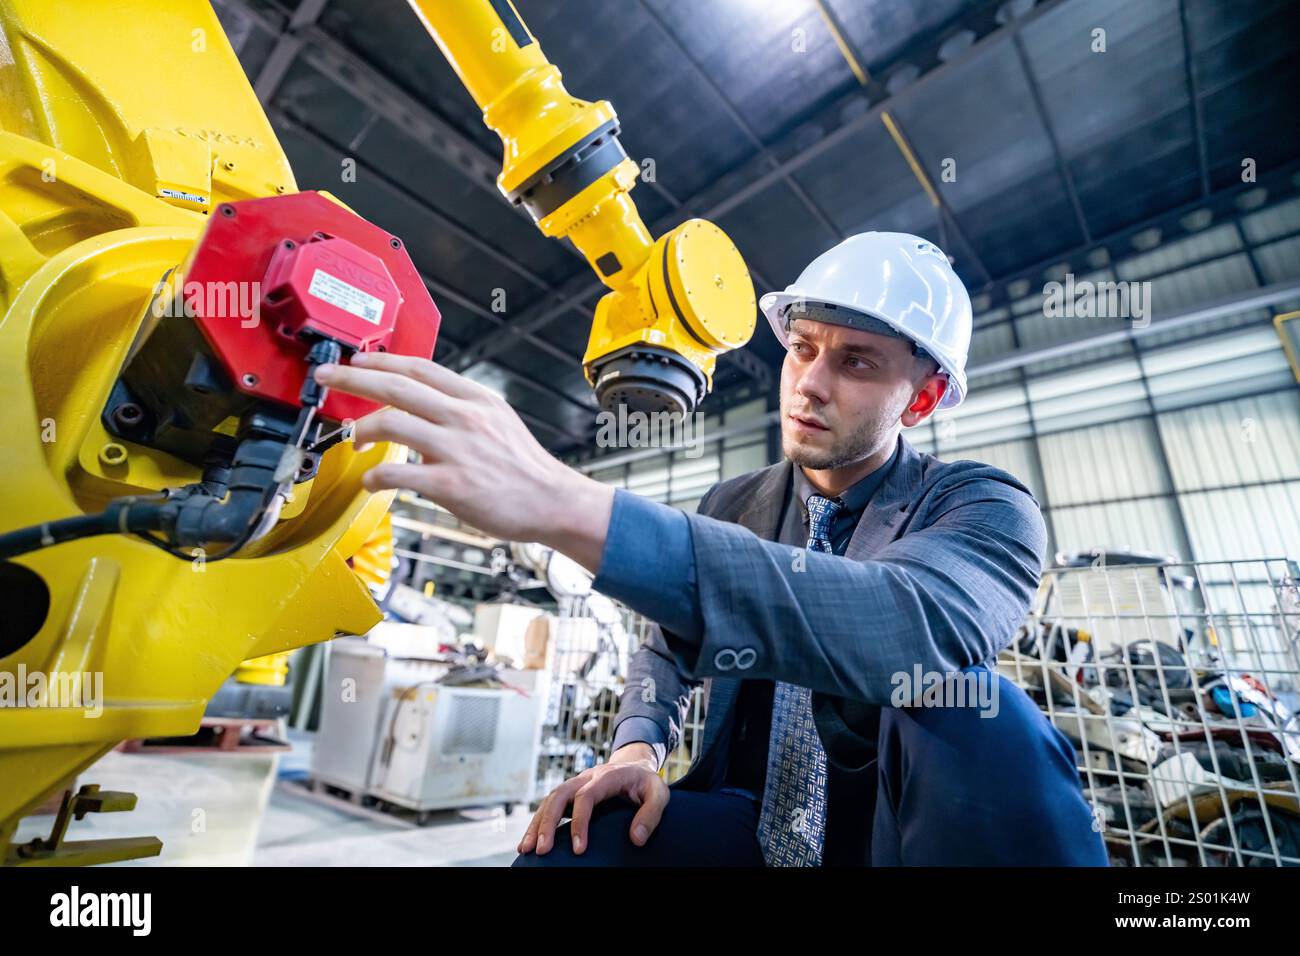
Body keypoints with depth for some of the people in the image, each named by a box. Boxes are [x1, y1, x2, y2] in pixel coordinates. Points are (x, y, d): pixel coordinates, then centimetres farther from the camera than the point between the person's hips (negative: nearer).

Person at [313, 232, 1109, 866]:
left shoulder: (985, 508, -15)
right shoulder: (732, 508, 0)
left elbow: (915, 627, -39)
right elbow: (669, 648, 11)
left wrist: (574, 508, -47)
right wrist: (637, 749, -12)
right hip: (755, 825, 2)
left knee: (971, 701, -32)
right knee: (561, 848, -24)